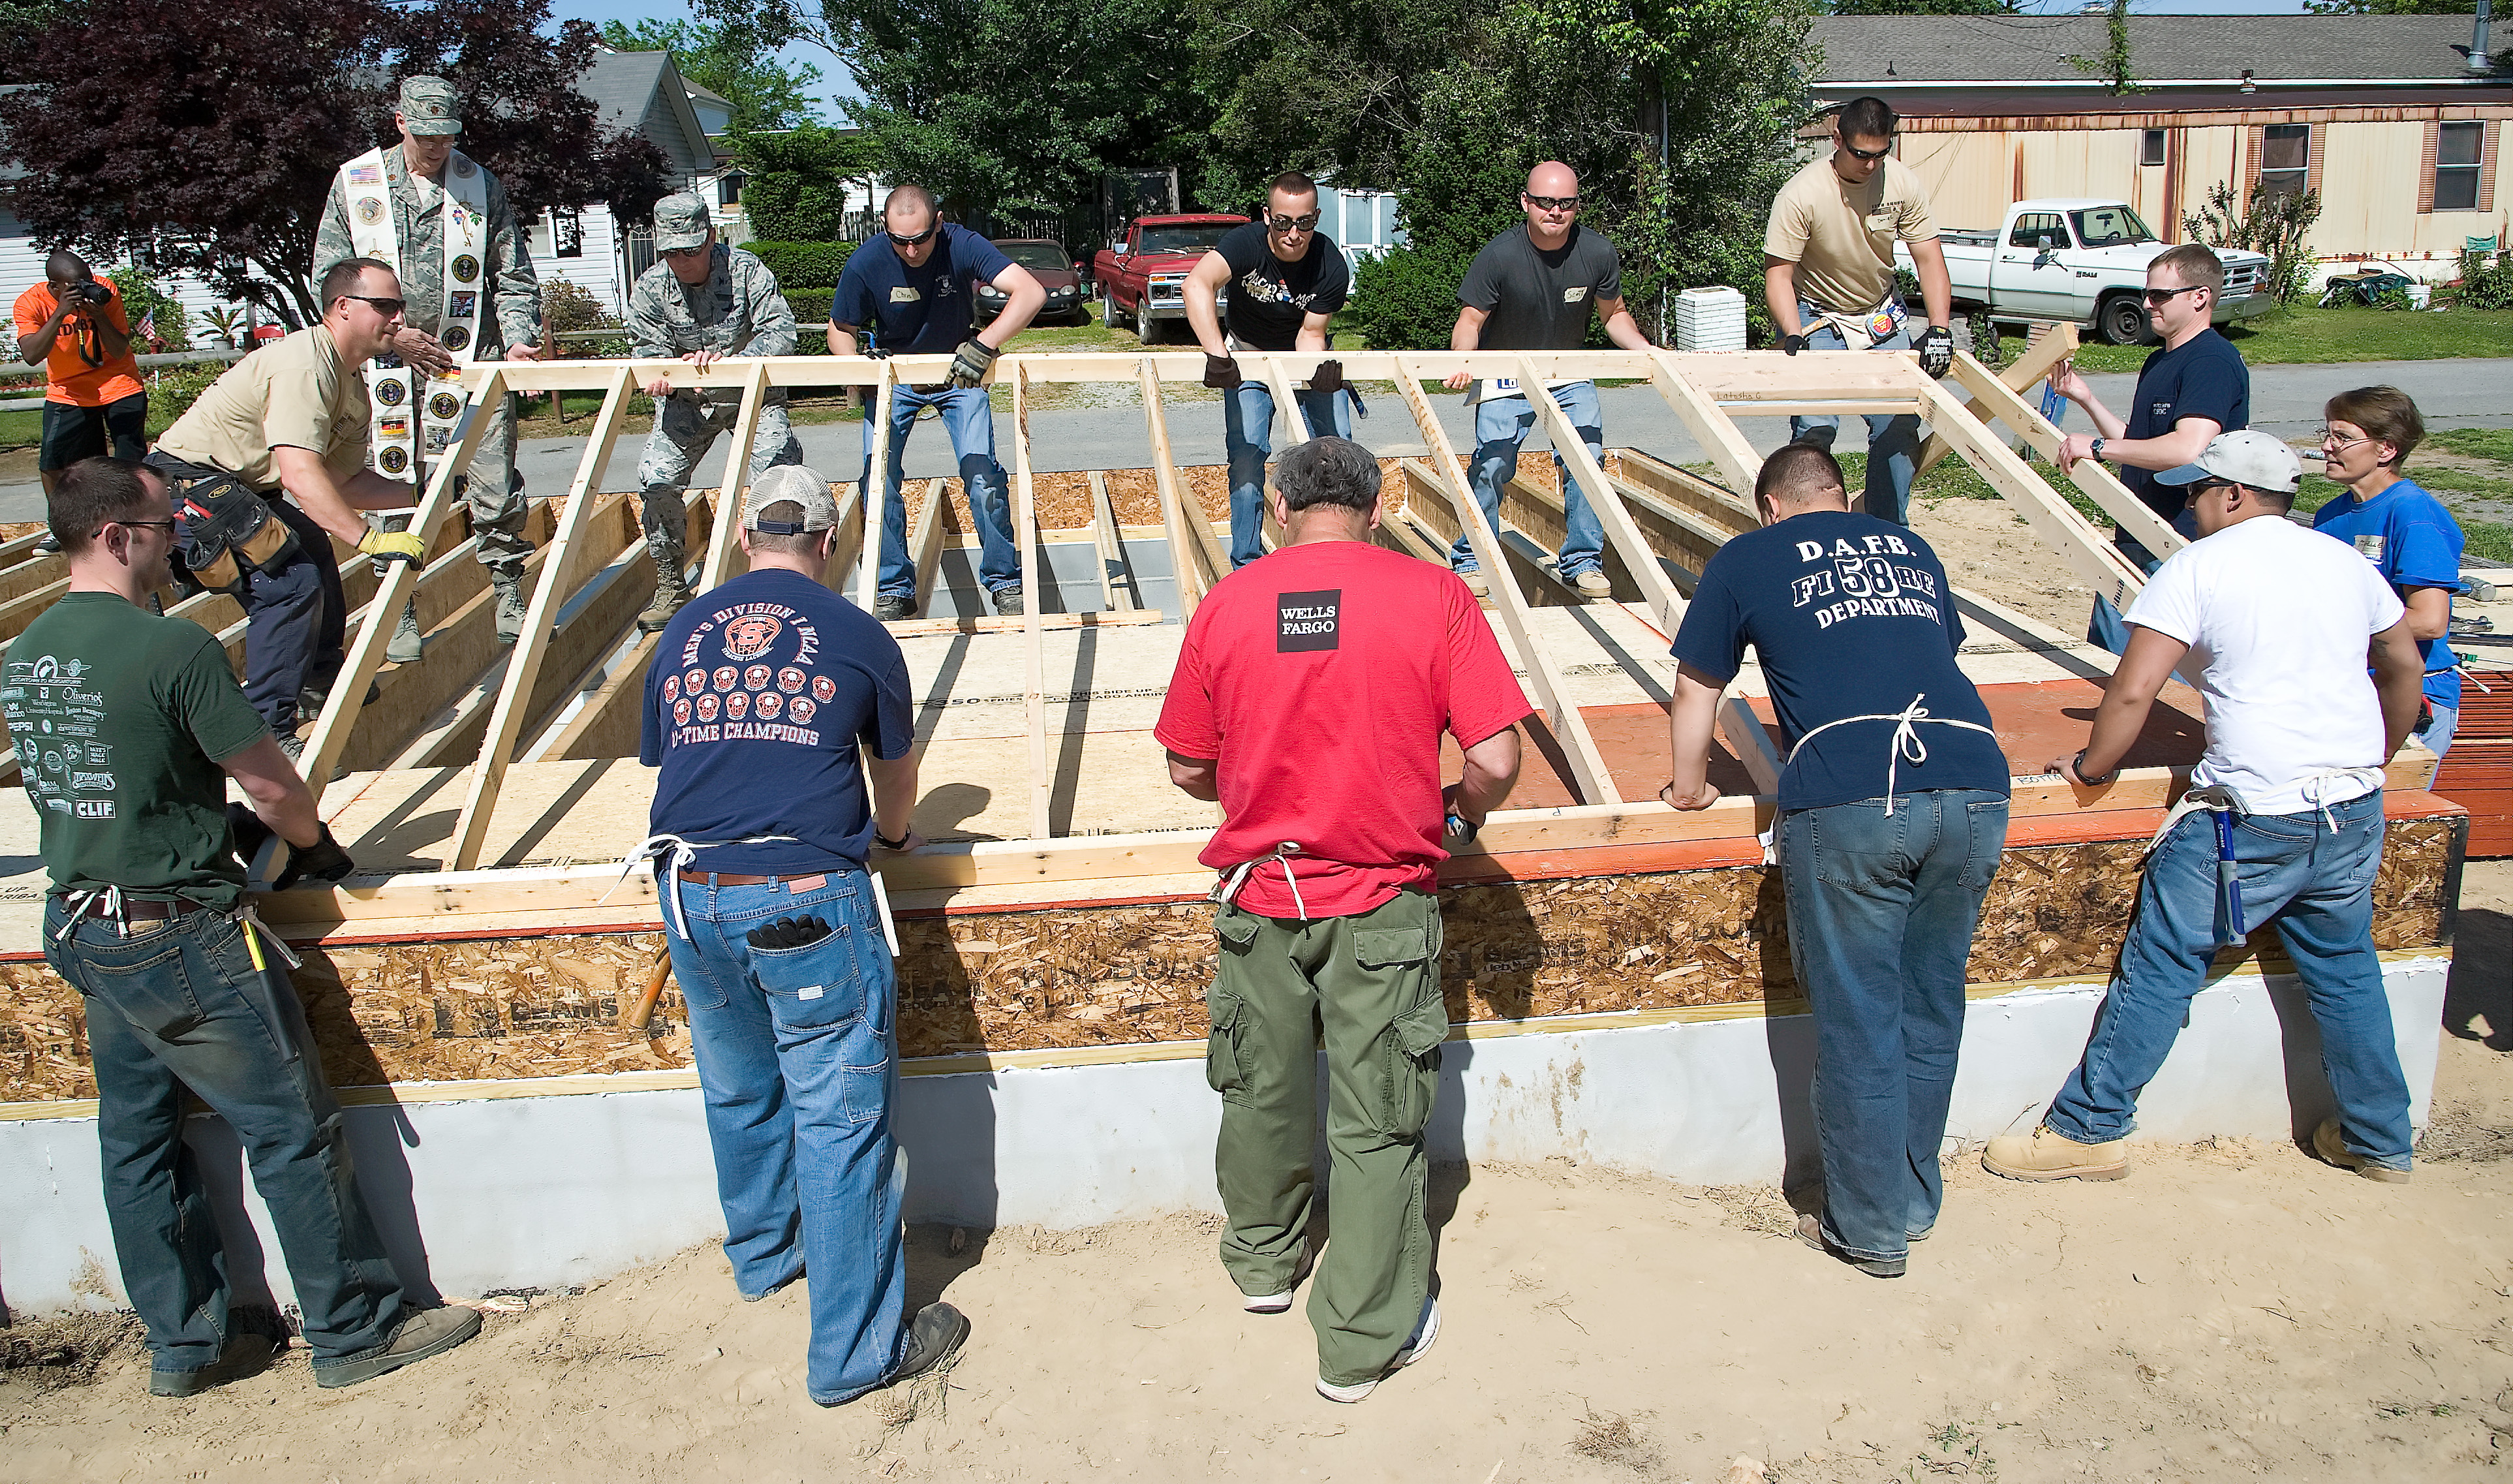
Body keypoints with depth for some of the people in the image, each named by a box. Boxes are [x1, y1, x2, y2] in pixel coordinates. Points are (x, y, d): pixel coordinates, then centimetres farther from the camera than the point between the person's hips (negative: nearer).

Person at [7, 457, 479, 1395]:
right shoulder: (174, 649, -20)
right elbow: (271, 786, -13)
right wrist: (315, 843, 7)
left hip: (80, 926, 9)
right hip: (184, 940, -9)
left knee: (136, 1137, 16)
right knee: (291, 1131, 3)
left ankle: (185, 1342, 29)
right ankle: (358, 1330, 14)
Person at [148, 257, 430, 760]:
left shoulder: (351, 387, 8)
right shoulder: (305, 365, -24)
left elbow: (345, 482, 11)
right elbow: (301, 476, -36)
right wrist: (370, 539, -39)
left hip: (236, 487, 11)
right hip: (188, 481, -11)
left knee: (312, 545, 26)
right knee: (293, 582, -20)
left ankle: (322, 675, 44)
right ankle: (267, 735, -16)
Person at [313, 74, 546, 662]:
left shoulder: (480, 184, 7)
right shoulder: (355, 184, 5)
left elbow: (514, 277, 8)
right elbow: (330, 277, 5)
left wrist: (520, 340, -7)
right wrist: (392, 334, -5)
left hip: (471, 360, 0)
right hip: (388, 365, 0)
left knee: (496, 493, -4)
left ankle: (510, 601, 14)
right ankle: (402, 618, 12)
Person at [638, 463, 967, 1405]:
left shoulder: (682, 633, 11)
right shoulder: (856, 637, 2)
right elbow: (895, 770, 17)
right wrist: (892, 834, 39)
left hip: (690, 895, 5)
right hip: (807, 900, -5)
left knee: (739, 1094, 25)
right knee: (840, 1116, 3)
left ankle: (763, 1255, 48)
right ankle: (857, 1350, 10)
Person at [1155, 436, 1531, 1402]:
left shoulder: (1226, 604, -4)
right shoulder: (1434, 597, -9)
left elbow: (1187, 768, 4)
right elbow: (1496, 759, -13)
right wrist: (1459, 816, 9)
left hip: (1259, 893, 2)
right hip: (1382, 902, -2)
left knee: (1262, 1092, 22)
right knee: (1376, 1122, 10)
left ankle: (1264, 1261, 45)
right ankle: (1363, 1341, 22)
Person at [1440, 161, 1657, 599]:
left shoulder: (1598, 253, -12)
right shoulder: (1499, 256, -21)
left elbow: (1613, 314, 4)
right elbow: (1471, 319, -16)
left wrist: (1647, 352, -11)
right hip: (1506, 376, -2)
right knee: (1492, 465, -12)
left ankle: (1582, 561, 7)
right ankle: (1471, 560, 8)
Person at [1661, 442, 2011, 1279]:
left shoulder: (1747, 559, 16)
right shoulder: (1911, 550, 27)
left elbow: (1697, 689, 22)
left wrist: (1689, 788, 39)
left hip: (1849, 801, -4)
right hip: (1974, 787, 5)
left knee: (1858, 1026, 7)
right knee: (1931, 1013, 18)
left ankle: (1870, 1231, 19)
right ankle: (1915, 1202, 33)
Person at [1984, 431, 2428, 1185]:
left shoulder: (2198, 566, -7)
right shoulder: (2346, 562, 12)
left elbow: (2132, 692, -14)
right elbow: (2404, 668, 26)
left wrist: (2090, 767, 1)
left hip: (2254, 818, -7)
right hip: (2355, 812, 7)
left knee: (2161, 967, 0)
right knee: (2345, 969, 21)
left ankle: (2088, 1130, 6)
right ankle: (2380, 1140, 32)